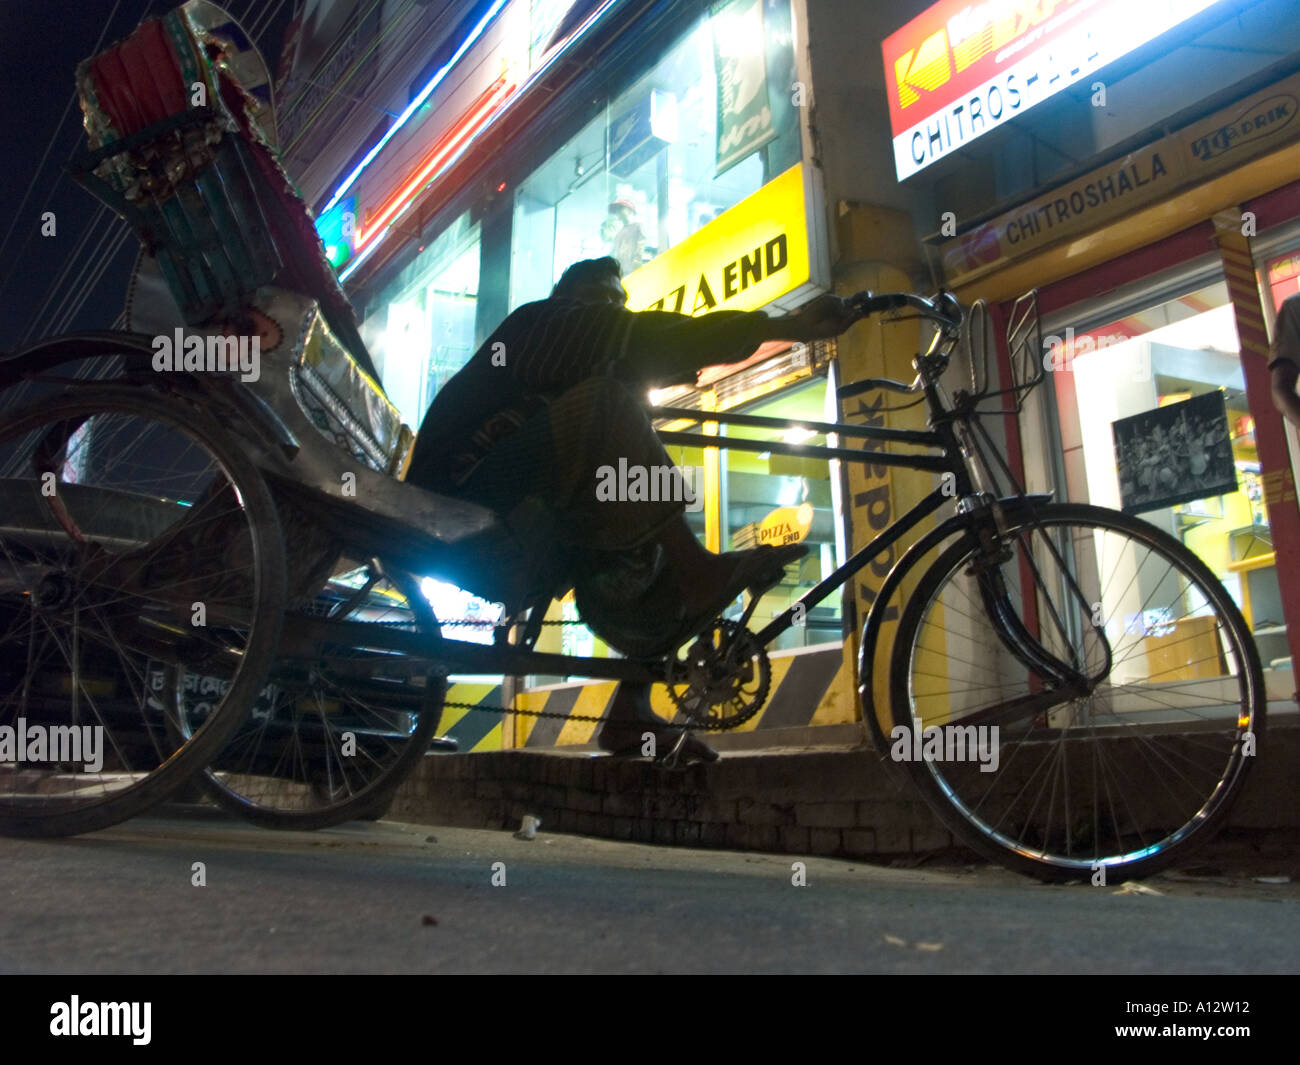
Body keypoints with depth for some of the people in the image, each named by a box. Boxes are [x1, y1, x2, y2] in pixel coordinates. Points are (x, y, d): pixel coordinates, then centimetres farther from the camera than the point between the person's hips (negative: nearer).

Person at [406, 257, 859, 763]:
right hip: (466, 504, -9)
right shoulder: (540, 322, 1)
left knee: (660, 545, 1)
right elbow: (638, 337, -16)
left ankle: (629, 714, -5)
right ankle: (701, 573, -29)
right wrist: (782, 326, -23)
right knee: (604, 398, -27)